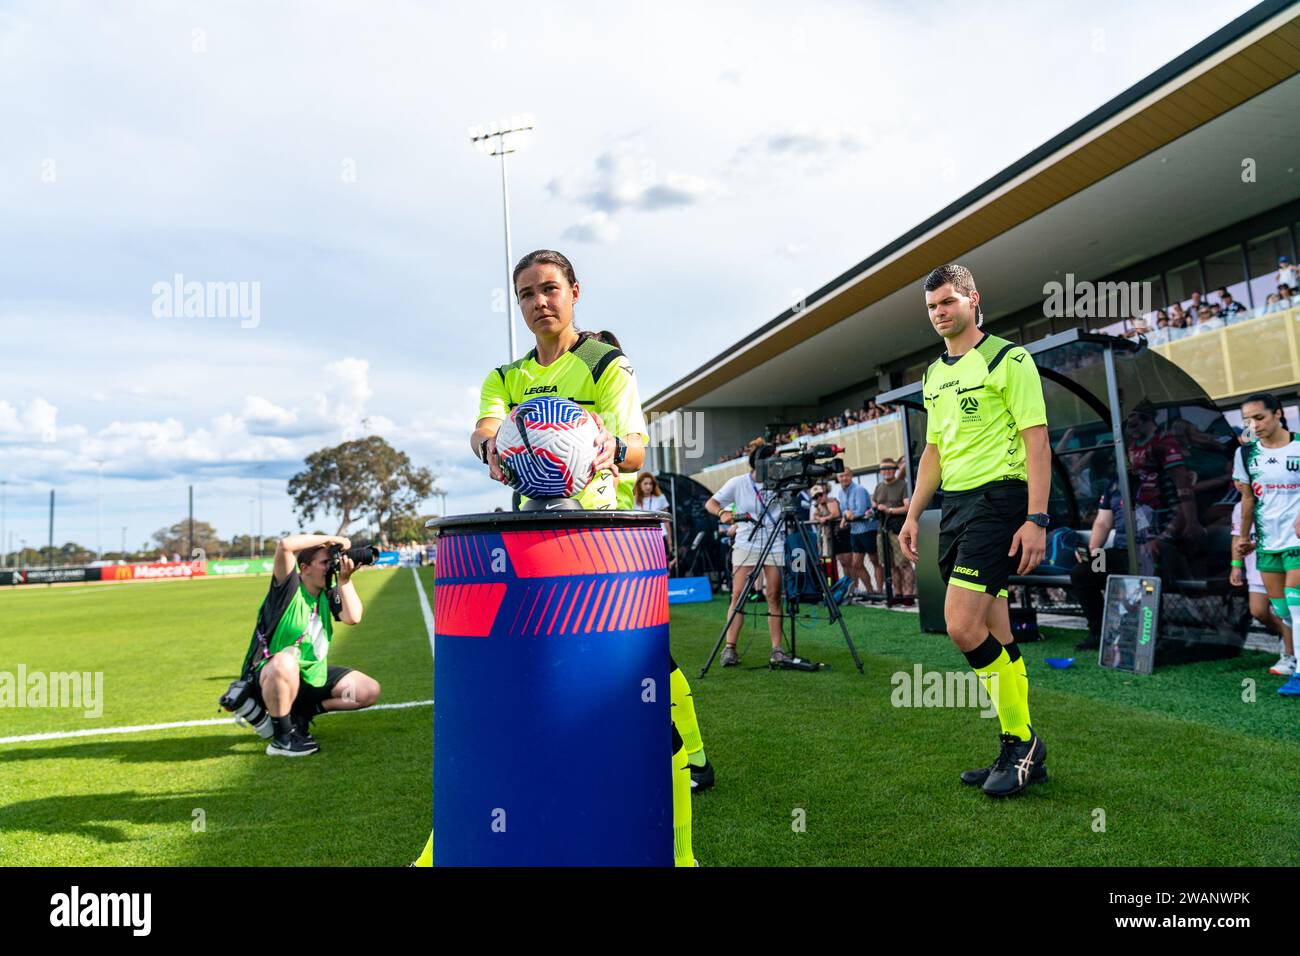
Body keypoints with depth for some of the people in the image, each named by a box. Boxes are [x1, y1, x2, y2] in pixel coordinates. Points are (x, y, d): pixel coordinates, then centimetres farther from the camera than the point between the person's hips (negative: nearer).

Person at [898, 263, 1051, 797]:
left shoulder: (1008, 359, -4)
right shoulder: (934, 375, 18)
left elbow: (1037, 441, -9)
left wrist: (1036, 519, -17)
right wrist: (913, 516, 16)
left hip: (998, 498, -7)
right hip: (955, 505, 7)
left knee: (962, 625, -15)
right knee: (994, 635, 9)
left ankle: (1020, 742, 4)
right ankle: (1023, 753, 19)